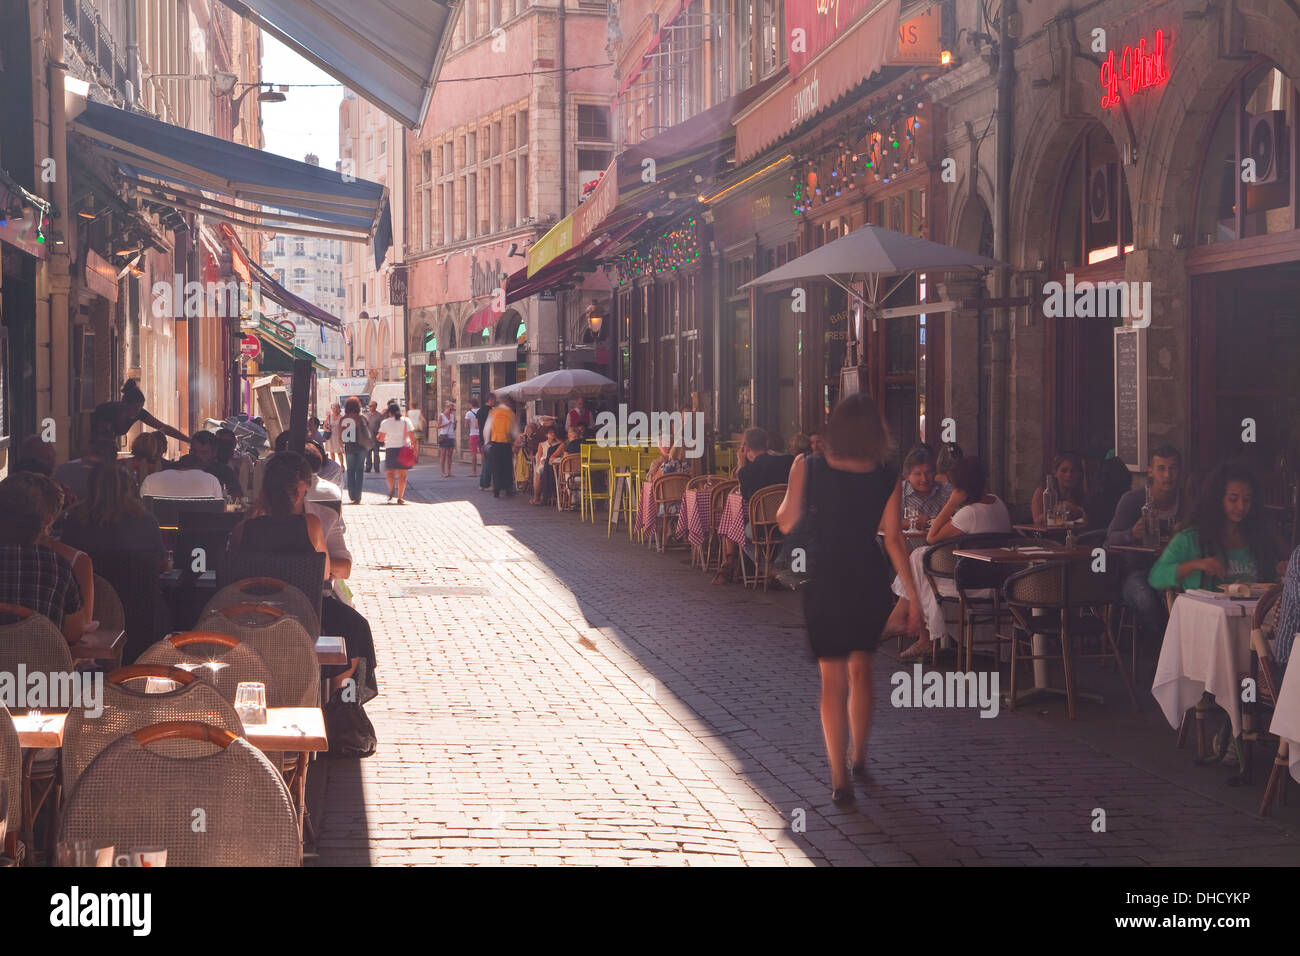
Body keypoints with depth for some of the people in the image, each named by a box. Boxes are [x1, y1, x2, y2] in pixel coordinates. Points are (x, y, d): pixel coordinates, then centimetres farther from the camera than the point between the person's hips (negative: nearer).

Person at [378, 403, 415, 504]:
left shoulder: (386, 422, 2)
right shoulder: (406, 421, 2)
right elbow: (412, 436, -3)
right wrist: (413, 446, 3)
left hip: (390, 449, 0)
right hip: (404, 448, 0)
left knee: (390, 472, 11)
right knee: (402, 475, 5)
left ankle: (392, 488, -17)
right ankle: (400, 497, 3)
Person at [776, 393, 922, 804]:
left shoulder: (808, 469, -9)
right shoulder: (886, 480, -7)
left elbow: (785, 523, -3)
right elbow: (893, 539, -10)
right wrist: (913, 596, -6)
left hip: (823, 582, -2)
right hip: (870, 585, 2)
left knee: (833, 678, 3)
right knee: (861, 668, 22)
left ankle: (840, 778, -2)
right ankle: (858, 758, 34)